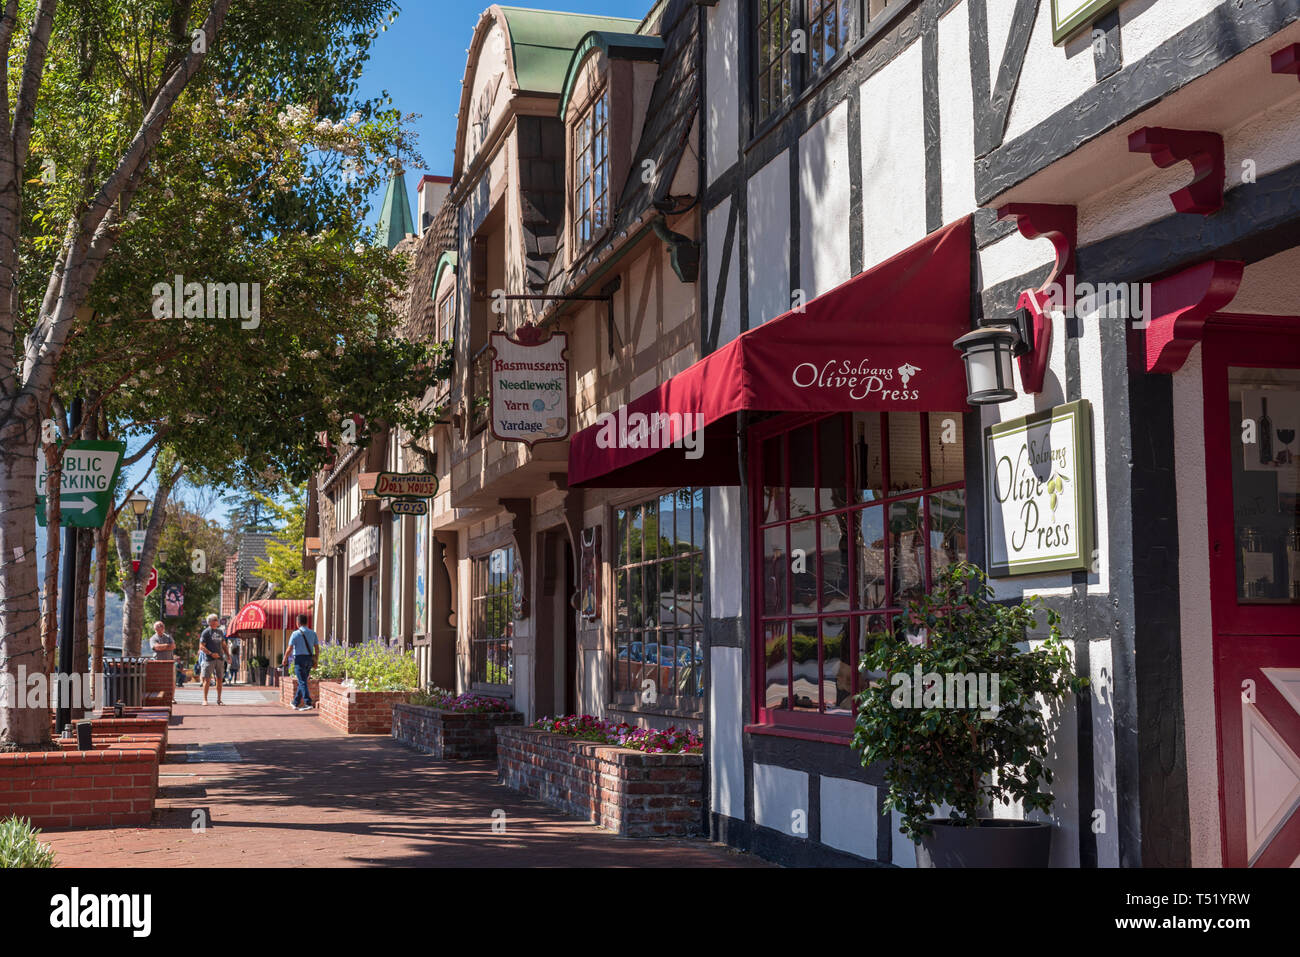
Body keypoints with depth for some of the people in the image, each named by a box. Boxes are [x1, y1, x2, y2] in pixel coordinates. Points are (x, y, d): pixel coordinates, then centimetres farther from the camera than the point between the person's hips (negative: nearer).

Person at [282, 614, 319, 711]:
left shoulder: (295, 634, -9)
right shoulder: (313, 633, 8)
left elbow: (289, 649, -9)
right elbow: (317, 647, 9)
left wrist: (285, 659, 4)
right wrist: (315, 660, 18)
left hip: (299, 659, -6)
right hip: (309, 659, 6)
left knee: (302, 682, -7)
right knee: (302, 681, 15)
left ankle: (308, 703, -17)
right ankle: (295, 703, 23)